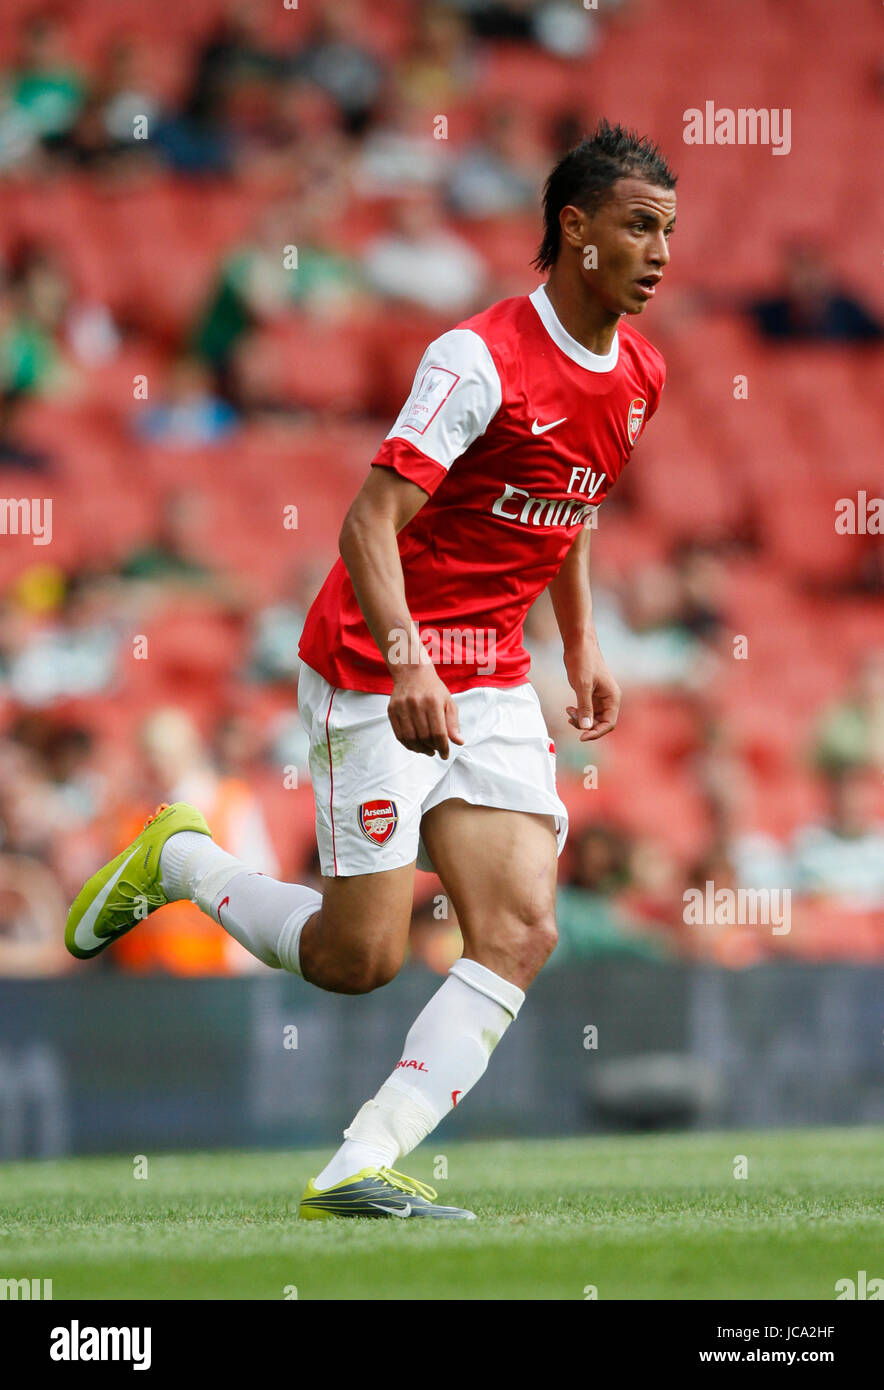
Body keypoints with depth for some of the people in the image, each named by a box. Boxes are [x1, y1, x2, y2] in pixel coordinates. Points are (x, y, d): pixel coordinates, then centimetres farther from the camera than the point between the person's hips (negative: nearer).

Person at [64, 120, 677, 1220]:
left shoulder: (636, 374, 7)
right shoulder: (481, 356, -18)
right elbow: (370, 522, -25)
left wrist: (581, 647, 19)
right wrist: (408, 660, -38)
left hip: (493, 688, 7)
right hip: (376, 676, -7)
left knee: (521, 931, -13)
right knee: (360, 957, -6)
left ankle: (359, 1169, -15)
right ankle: (177, 860, 21)